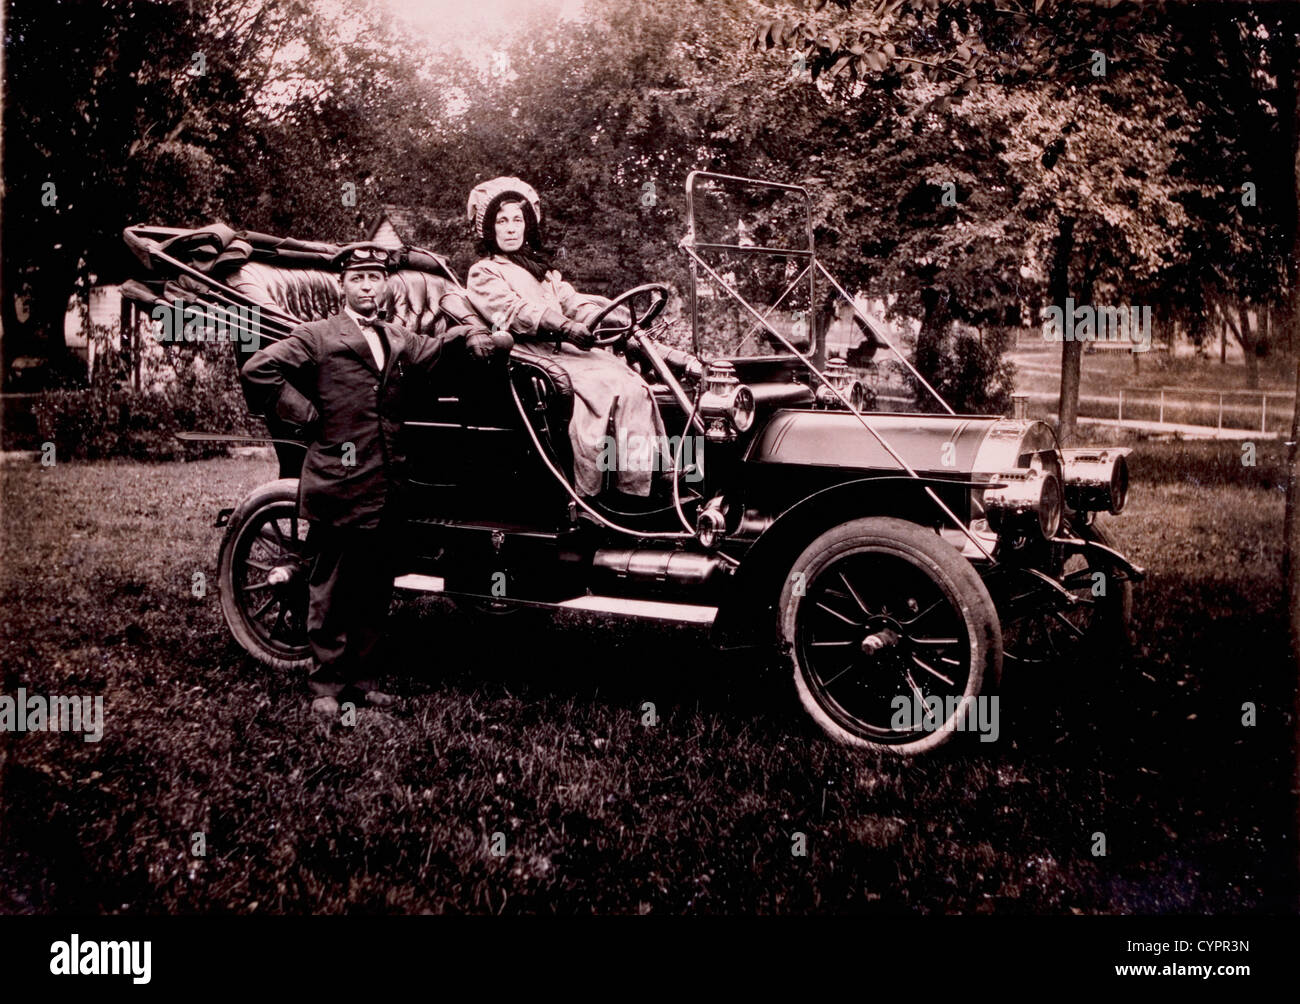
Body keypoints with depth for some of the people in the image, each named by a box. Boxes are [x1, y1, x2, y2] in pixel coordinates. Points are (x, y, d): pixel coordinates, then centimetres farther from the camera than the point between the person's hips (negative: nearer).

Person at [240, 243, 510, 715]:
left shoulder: (399, 340, 16)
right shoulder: (317, 337, -2)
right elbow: (257, 370, -9)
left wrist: (472, 336, 2)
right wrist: (307, 415, -9)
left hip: (385, 488, 6)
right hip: (337, 485, -5)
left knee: (374, 591, 11)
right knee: (330, 592, 4)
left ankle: (361, 679, 23)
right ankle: (326, 685, 14)